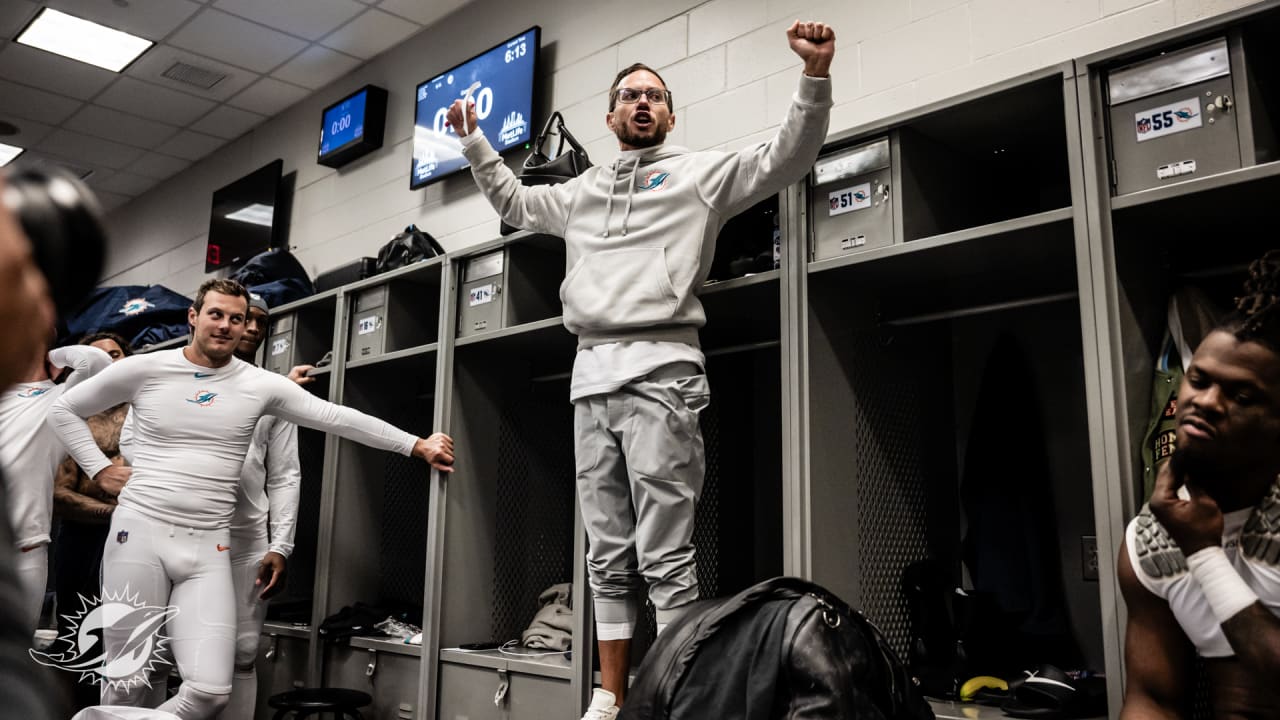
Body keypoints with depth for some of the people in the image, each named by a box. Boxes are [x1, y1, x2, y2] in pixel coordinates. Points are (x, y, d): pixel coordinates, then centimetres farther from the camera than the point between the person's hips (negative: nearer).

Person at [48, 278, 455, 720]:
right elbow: (64, 411, 16)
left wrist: (417, 446, -2)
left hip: (207, 549, 1)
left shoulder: (261, 385, 3)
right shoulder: (142, 370, 3)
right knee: (128, 683, 4)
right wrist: (99, 470, 4)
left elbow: (339, 418, 0)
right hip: (138, 533, -1)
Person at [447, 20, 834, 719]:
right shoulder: (581, 190, 25)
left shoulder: (701, 172, 10)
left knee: (665, 556, -8)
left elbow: (788, 156, 0)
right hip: (591, 373, 6)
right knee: (607, 555, 9)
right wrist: (474, 141, 37)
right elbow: (513, 201, 40)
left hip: (660, 372, -5)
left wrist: (815, 73, -12)